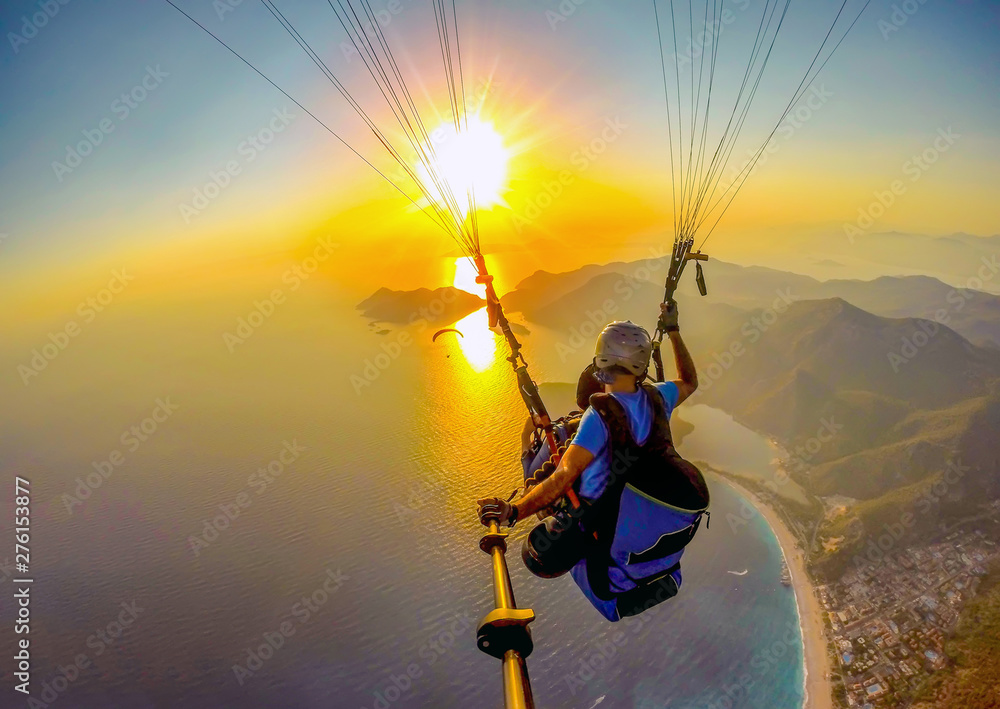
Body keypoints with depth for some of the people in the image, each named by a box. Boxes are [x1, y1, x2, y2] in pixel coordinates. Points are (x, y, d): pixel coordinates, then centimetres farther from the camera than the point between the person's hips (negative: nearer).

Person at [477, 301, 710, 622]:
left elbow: (564, 476, -32)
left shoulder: (600, 414, -23)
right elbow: (690, 382, 19)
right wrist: (673, 330, 20)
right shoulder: (656, 398, -6)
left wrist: (513, 511, -41)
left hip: (602, 517, -6)